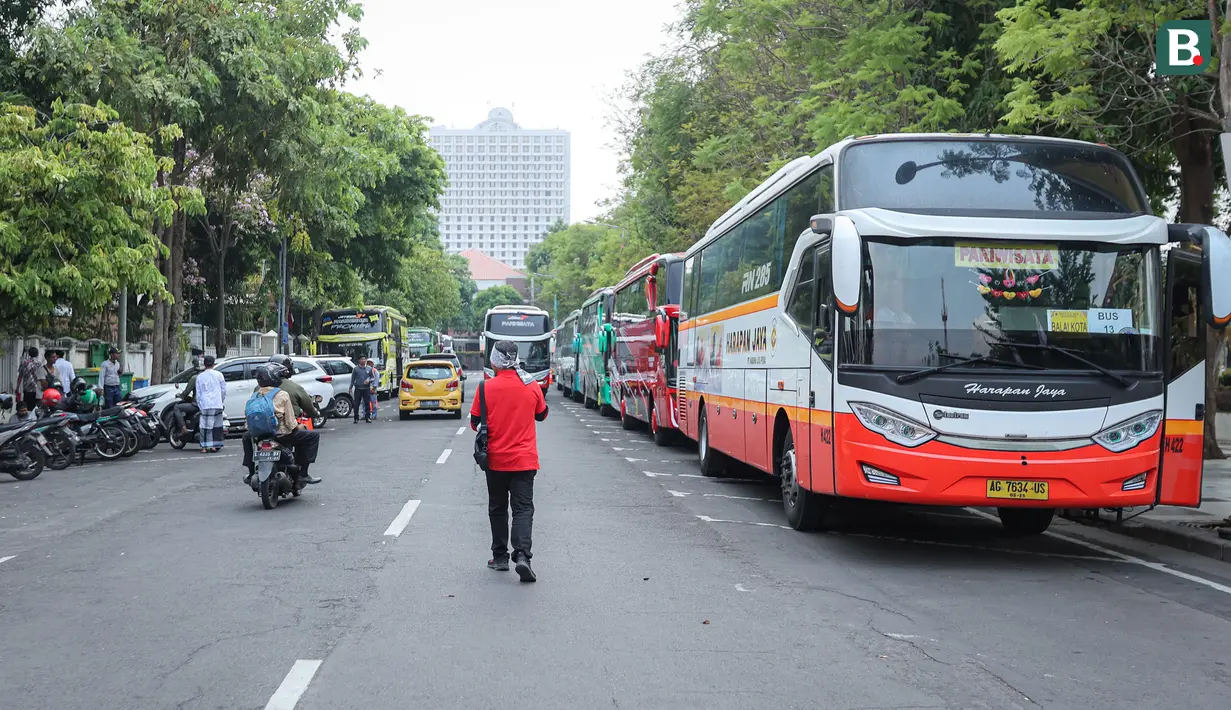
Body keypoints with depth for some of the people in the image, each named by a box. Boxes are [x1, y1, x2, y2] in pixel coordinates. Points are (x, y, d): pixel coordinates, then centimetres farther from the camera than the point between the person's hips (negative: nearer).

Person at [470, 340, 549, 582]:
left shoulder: (486, 387, -9)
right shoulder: (531, 386, -4)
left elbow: (475, 423, -2)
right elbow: (541, 415, 12)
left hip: (495, 460, 0)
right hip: (525, 460, 0)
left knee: (498, 508, 14)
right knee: (523, 508, 0)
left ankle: (500, 557, 19)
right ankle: (522, 555, -17)